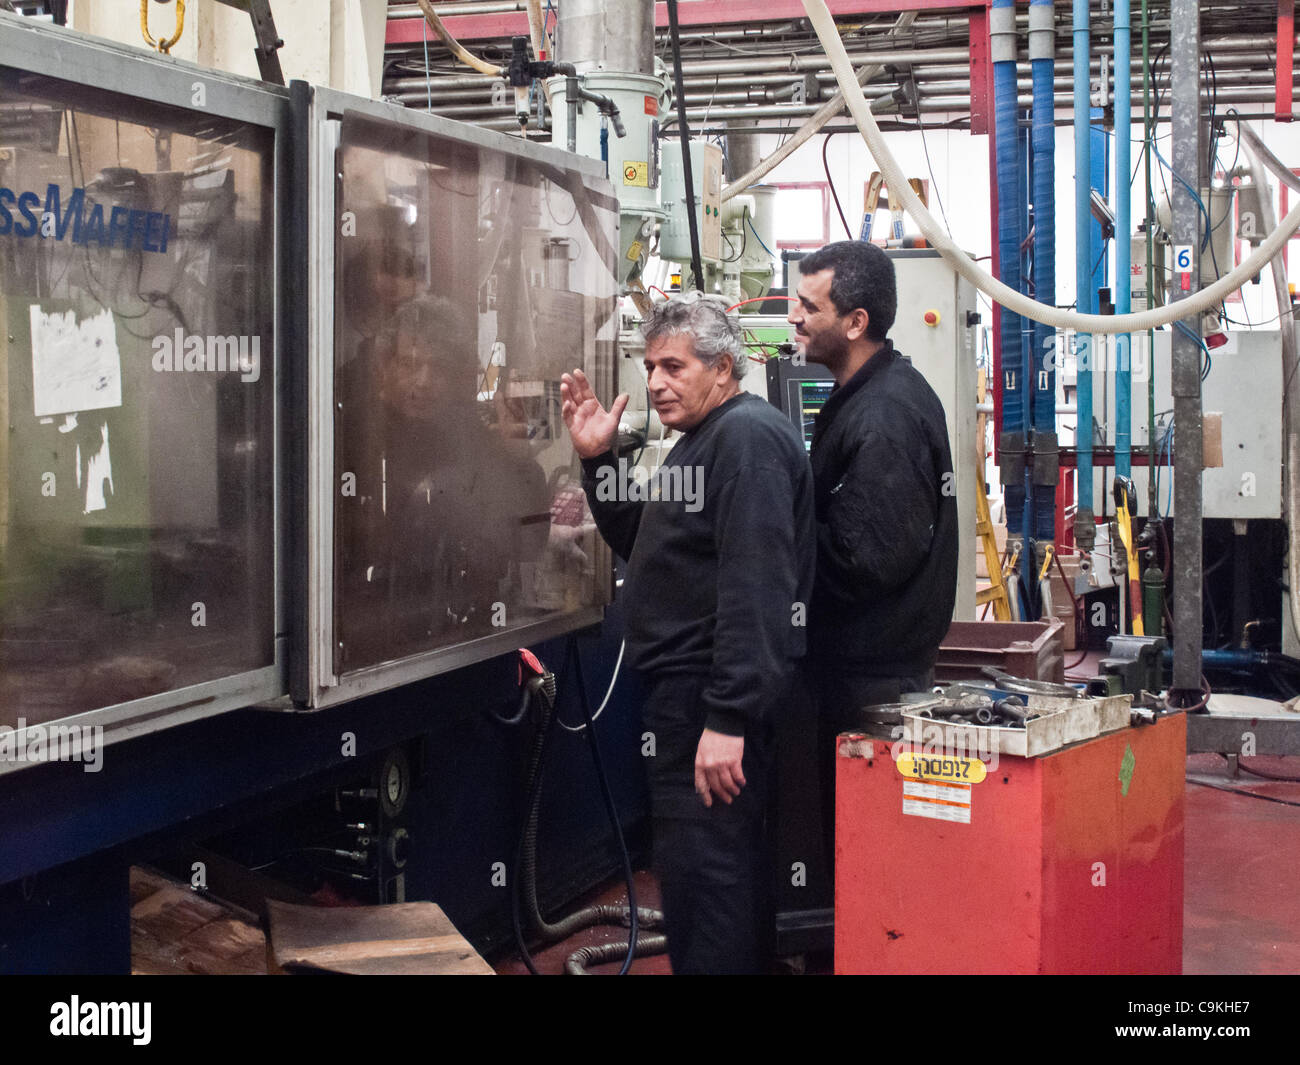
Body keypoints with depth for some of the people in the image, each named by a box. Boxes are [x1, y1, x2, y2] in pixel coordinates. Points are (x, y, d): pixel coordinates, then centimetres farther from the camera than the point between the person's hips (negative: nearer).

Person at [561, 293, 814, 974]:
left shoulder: (747, 437, -14)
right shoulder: (702, 440, 20)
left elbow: (755, 584, -24)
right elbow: (642, 546, 26)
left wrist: (729, 719, -27)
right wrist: (598, 458, 14)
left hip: (713, 697, -11)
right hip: (685, 690, 11)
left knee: (703, 874, -9)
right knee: (727, 871, 17)